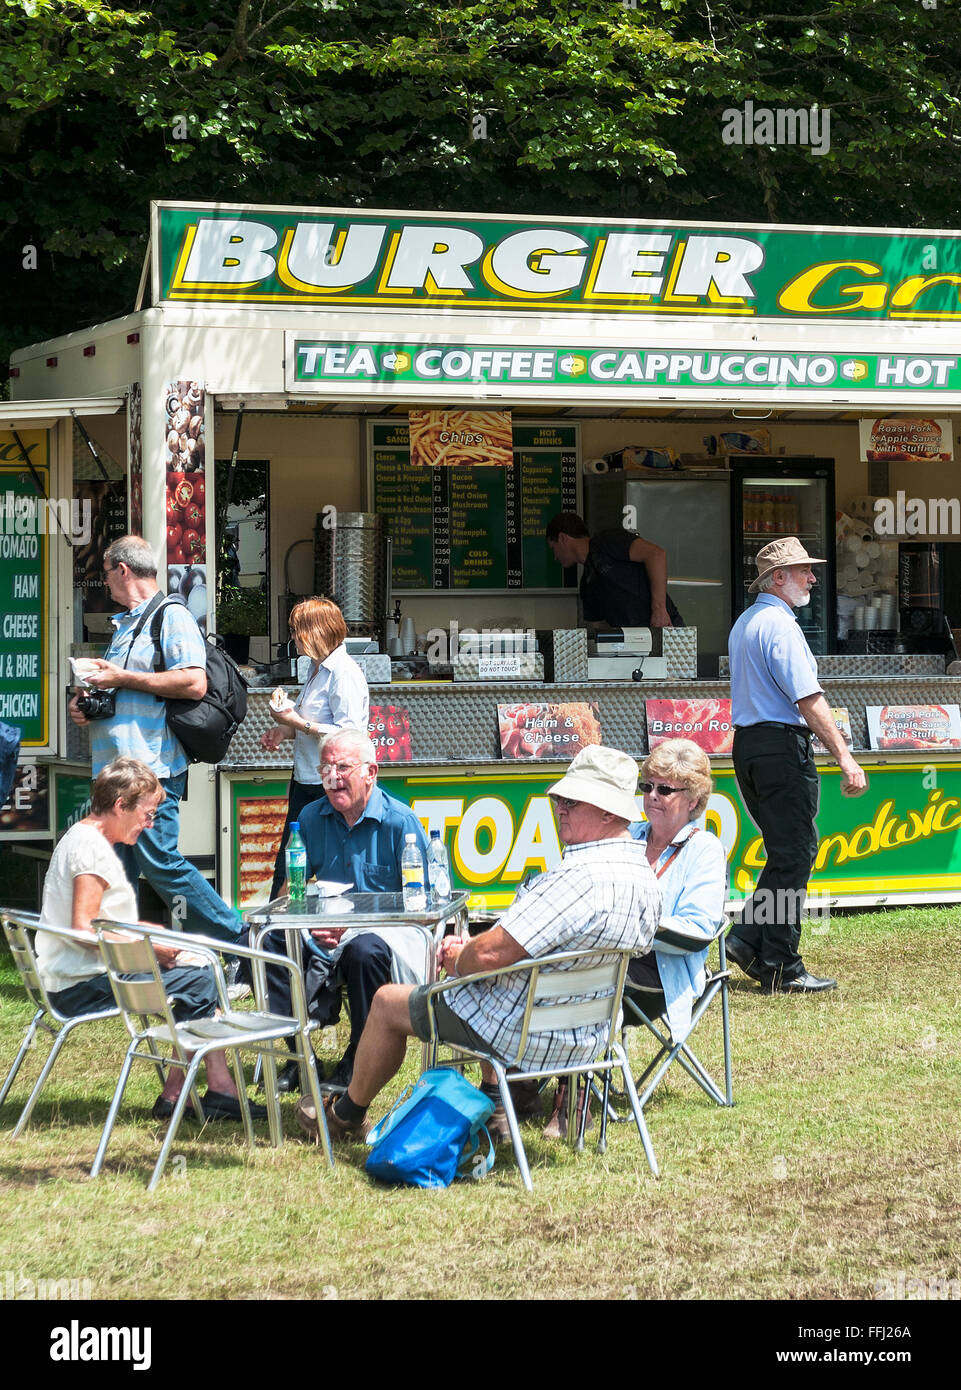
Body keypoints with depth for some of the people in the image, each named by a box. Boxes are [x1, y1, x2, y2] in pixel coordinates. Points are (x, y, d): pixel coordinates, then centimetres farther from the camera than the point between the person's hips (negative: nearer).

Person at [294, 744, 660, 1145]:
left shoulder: (580, 878, -32)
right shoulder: (645, 877, 0)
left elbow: (492, 954, -31)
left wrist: (459, 960, -8)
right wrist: (471, 947, 4)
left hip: (525, 1037, -9)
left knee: (387, 1002, 13)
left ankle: (348, 1115, 36)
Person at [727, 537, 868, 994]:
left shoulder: (744, 623, 18)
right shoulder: (779, 625, -14)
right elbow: (808, 699, -20)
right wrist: (844, 758, -22)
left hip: (746, 744, 10)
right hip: (782, 745, -10)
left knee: (789, 849, 16)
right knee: (792, 856, -5)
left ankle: (747, 939, 9)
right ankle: (782, 969, -3)